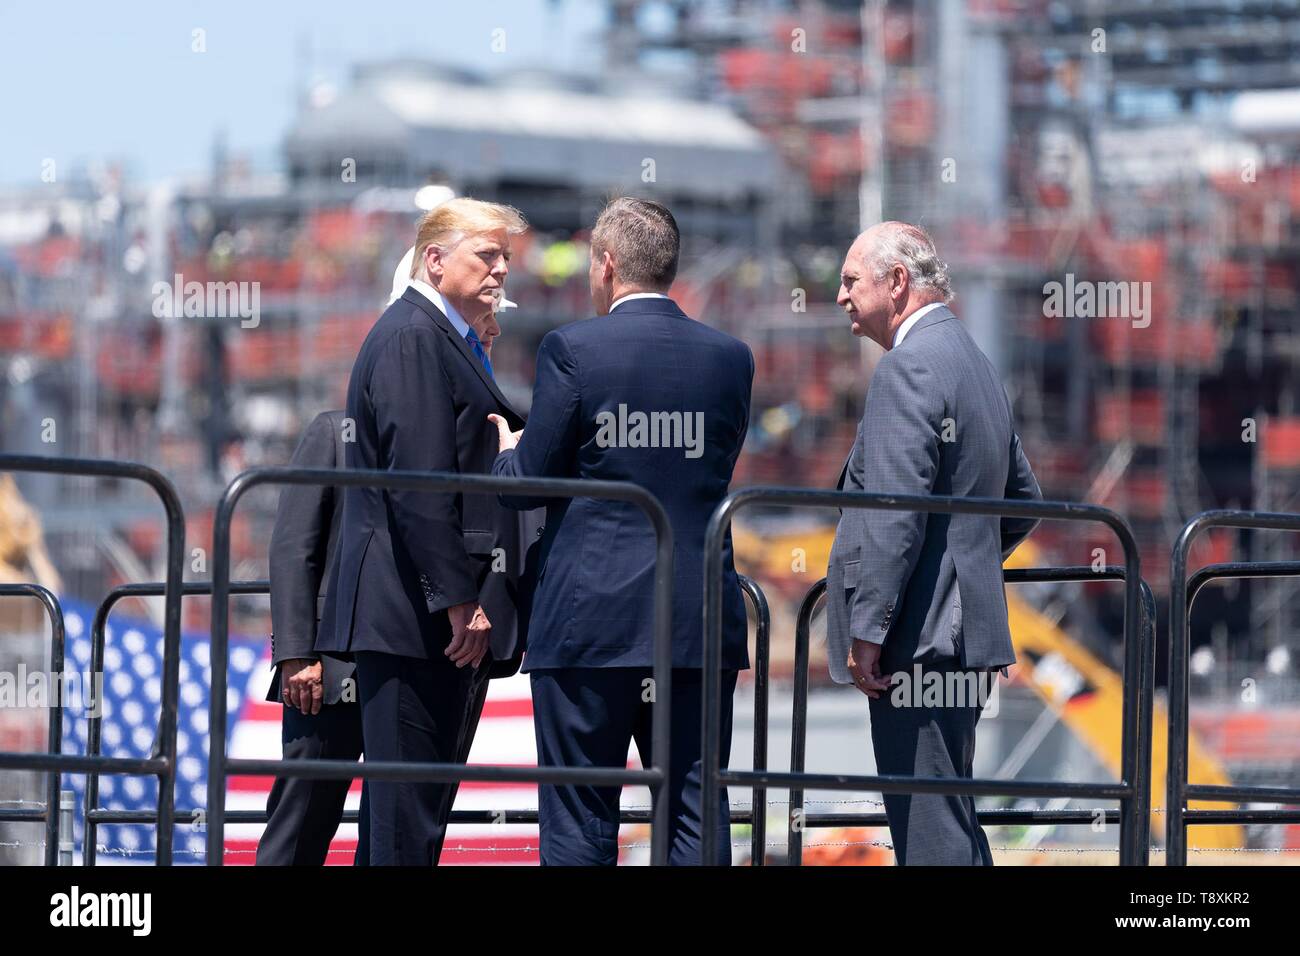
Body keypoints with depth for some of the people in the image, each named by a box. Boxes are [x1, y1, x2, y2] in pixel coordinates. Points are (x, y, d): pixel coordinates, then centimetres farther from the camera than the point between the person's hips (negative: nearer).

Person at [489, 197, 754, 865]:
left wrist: (506, 450, 18)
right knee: (696, 813, 5)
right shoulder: (729, 358, 6)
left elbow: (528, 483, -4)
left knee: (578, 821, 1)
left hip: (589, 619, -3)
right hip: (699, 624, 3)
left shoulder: (571, 349, -7)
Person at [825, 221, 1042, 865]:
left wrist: (866, 631, -20)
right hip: (966, 635, 10)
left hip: (920, 641, -10)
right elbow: (1022, 499, 28)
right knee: (949, 822, 14)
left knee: (931, 835, -11)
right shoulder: (973, 364, 19)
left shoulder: (909, 366, -12)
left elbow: (895, 514, -20)